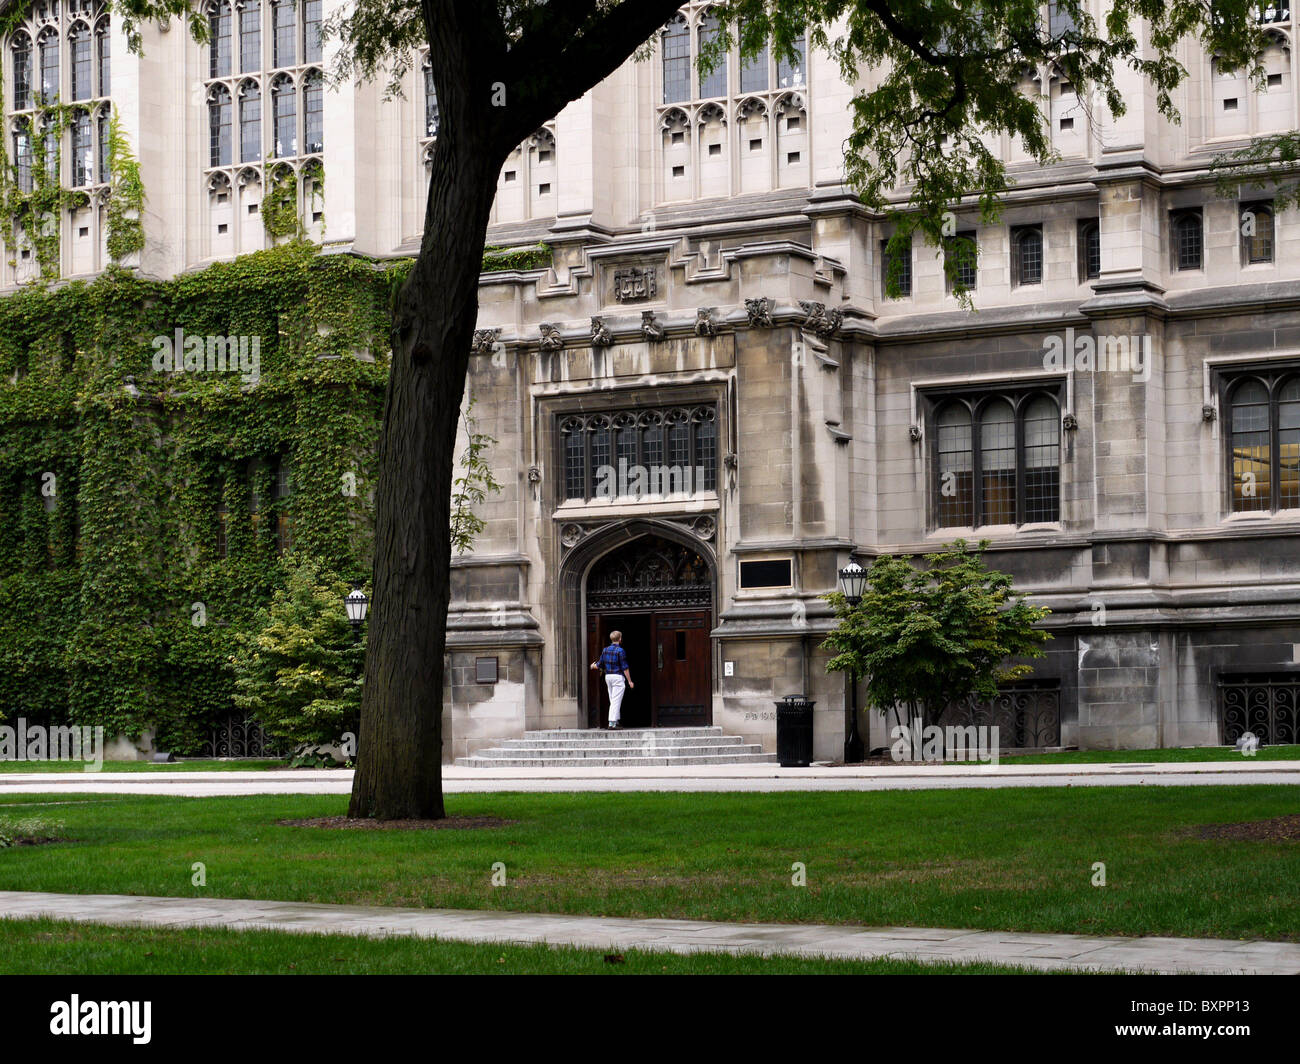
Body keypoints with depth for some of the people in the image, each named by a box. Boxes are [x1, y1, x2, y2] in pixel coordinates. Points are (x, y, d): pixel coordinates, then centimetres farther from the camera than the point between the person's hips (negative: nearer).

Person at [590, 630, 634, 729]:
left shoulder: (605, 650, 6)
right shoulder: (620, 651, -12)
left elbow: (599, 665, 11)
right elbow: (624, 668, -13)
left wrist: (593, 666, 34)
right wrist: (629, 681, -7)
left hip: (608, 676, 7)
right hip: (618, 677, -7)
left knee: (613, 700, 15)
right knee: (616, 701, -7)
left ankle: (616, 722, 19)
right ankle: (612, 723, -11)